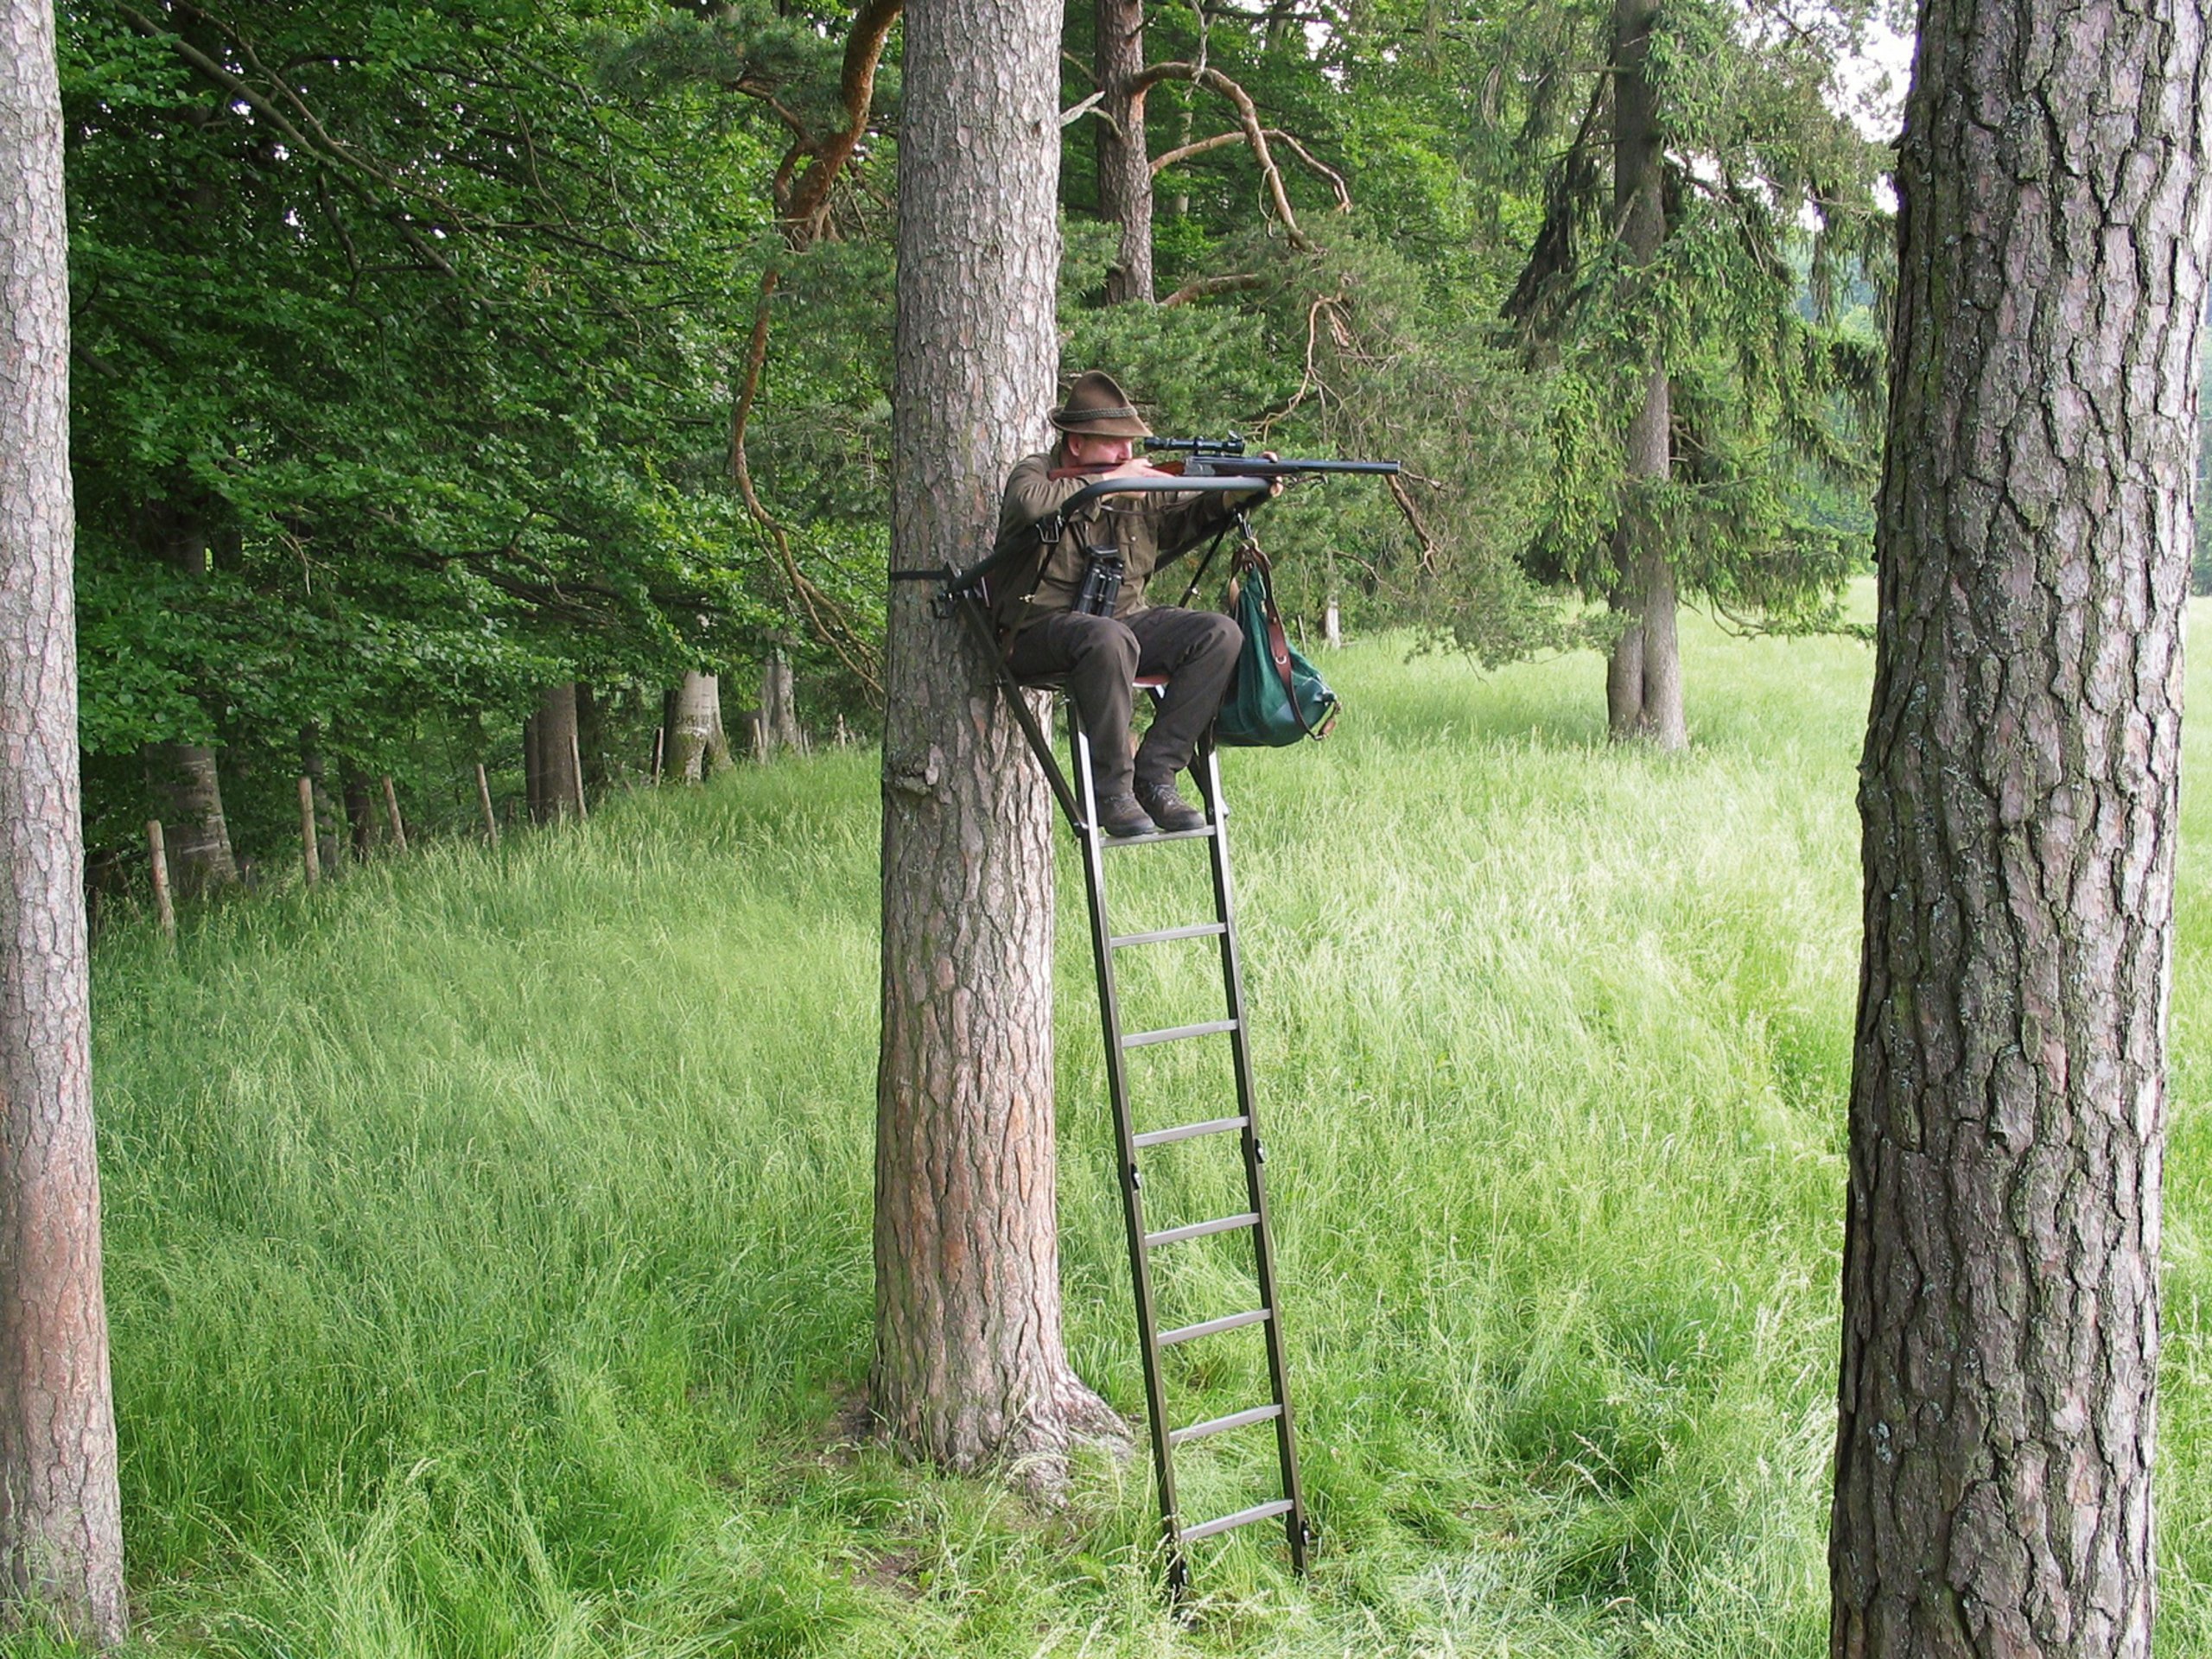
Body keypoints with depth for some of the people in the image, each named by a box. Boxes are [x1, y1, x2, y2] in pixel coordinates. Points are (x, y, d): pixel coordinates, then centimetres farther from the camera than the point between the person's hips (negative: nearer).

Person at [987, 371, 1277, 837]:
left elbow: (1192, 513, 10)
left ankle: (1154, 777, -15)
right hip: (1039, 631, -6)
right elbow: (1029, 505, -30)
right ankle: (1111, 789, -25)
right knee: (1110, 638, -38)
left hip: (1124, 618, 6)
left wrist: (1239, 493, -11)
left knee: (1220, 634, -13)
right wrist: (1108, 482, -23)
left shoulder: (1138, 480, 10)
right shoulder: (1037, 473, -6)